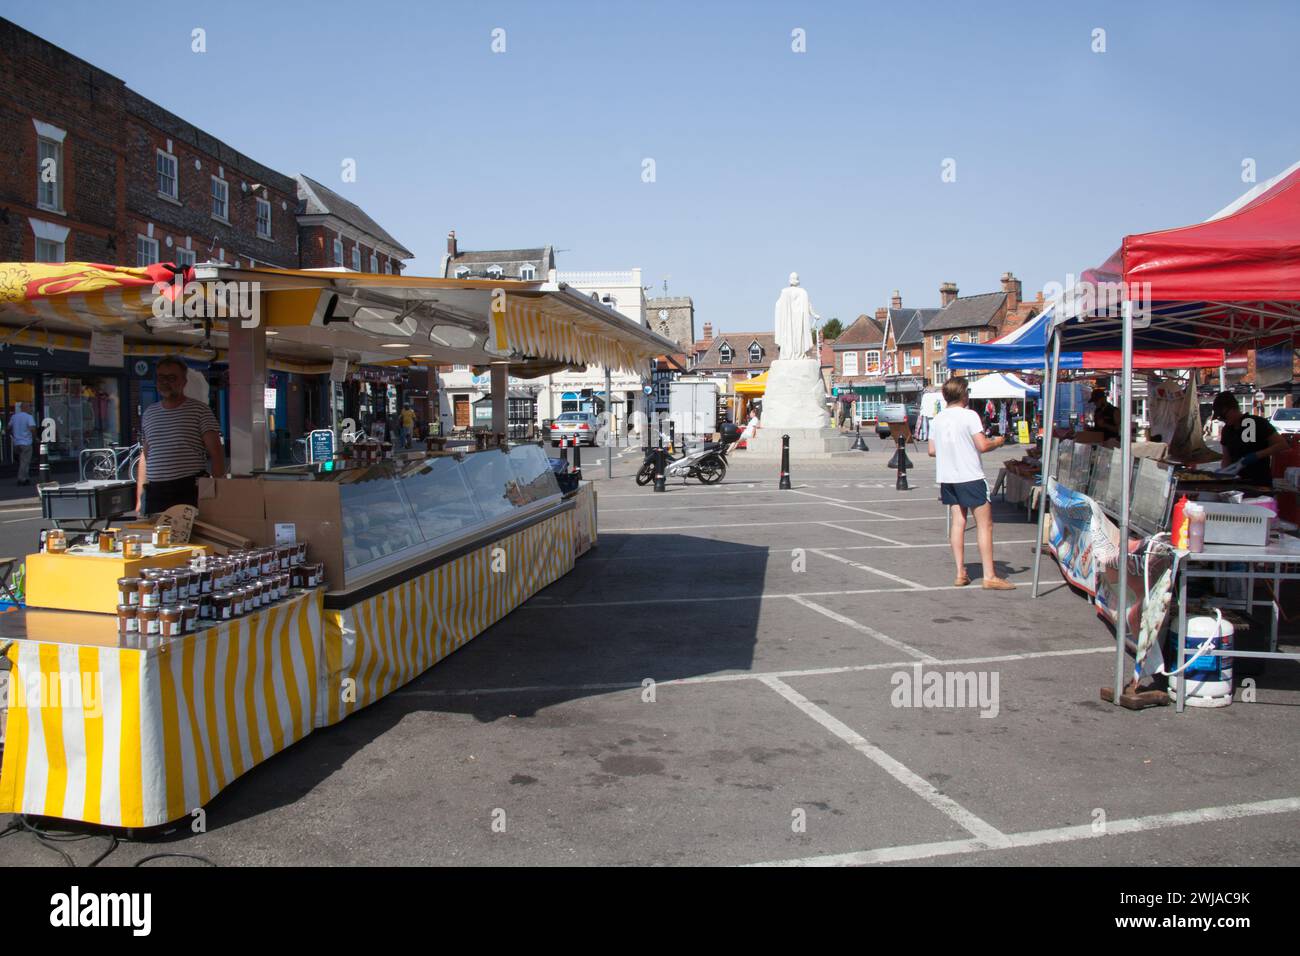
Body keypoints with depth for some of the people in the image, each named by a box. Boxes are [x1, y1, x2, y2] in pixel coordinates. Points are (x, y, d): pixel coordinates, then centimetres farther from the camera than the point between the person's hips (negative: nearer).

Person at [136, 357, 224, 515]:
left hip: (190, 492, -4)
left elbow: (216, 452, -3)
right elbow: (145, 456, 20)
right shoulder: (149, 414, 17)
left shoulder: (199, 410, 2)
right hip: (154, 494, 4)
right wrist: (139, 499, 15)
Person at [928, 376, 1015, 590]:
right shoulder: (969, 416, -11)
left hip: (947, 477, 6)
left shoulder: (937, 419, 8)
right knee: (985, 524, -1)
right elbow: (982, 446, -16)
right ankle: (989, 576, -3)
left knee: (958, 521, 9)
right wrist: (997, 442, 3)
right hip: (970, 477, -6)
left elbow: (932, 451, 10)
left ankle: (960, 573, 7)